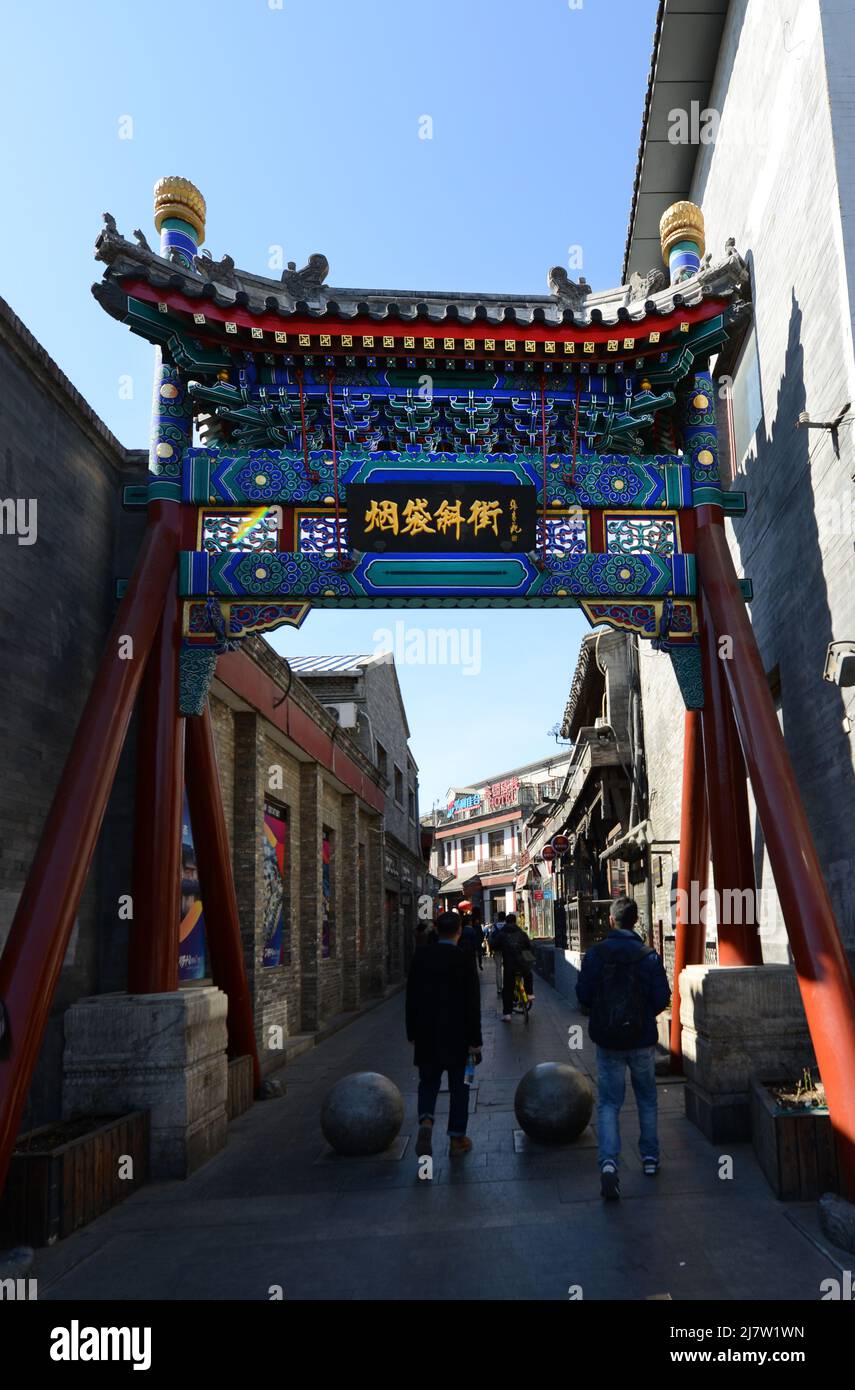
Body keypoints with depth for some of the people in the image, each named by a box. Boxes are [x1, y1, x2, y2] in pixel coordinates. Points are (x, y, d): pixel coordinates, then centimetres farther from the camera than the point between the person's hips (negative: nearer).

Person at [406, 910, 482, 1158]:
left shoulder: (420, 959, -3)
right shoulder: (465, 959, -12)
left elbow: (412, 998, 3)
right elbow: (473, 1002, -11)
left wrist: (412, 1032, 13)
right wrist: (475, 1040, -5)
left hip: (427, 1035, 2)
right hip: (457, 1035, -2)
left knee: (428, 1082, 14)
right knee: (459, 1085, 12)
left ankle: (426, 1122, -11)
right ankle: (457, 1138, 18)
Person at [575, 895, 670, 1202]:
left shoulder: (595, 954, -10)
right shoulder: (648, 956, -11)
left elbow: (583, 995, -7)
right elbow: (662, 998, -9)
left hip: (607, 1039, 0)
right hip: (642, 1038, 1)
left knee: (608, 1102, 4)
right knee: (647, 1098, 20)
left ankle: (608, 1162, -13)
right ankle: (650, 1157, 28)